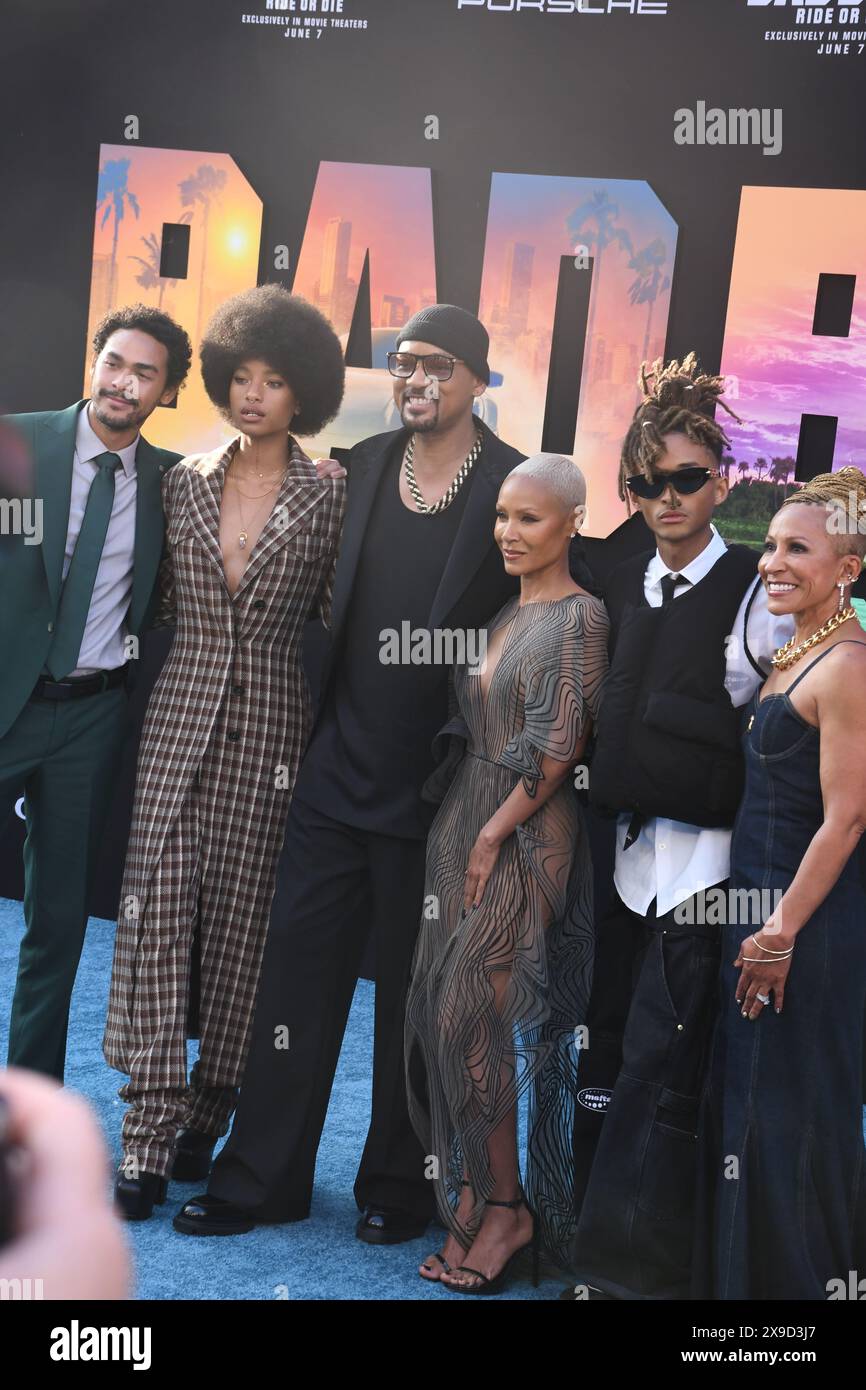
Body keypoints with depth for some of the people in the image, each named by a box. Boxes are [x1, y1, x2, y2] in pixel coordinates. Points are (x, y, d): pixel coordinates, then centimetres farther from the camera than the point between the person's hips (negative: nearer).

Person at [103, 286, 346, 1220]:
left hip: (270, 731, -2)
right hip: (179, 718, 2)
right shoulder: (186, 482, 7)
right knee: (155, 911, -5)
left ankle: (210, 1111, 21)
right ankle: (149, 1135, -1)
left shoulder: (326, 498, -1)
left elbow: (334, 618, 3)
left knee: (242, 921, 4)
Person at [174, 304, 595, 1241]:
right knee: (296, 970, 8)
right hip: (338, 768, 5)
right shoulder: (365, 465, 6)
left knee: (414, 995, 9)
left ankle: (398, 1186, 25)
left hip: (434, 781, -4)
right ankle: (262, 1178, 20)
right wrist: (318, 730, 8)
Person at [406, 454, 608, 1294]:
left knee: (471, 1013, -8)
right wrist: (465, 830, 8)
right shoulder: (501, 613, 14)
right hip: (463, 823, 8)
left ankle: (506, 1204, 6)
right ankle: (471, 1201, 15)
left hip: (526, 837, -8)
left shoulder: (578, 616, -10)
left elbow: (559, 749, -14)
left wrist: (496, 832, -12)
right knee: (441, 1009, 6)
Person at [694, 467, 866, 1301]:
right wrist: (763, 921, 12)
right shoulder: (795, 654, 10)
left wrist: (783, 930, -20)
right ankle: (747, 1270, 32)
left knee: (790, 1109, 3)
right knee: (745, 1097, 17)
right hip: (762, 900, 9)